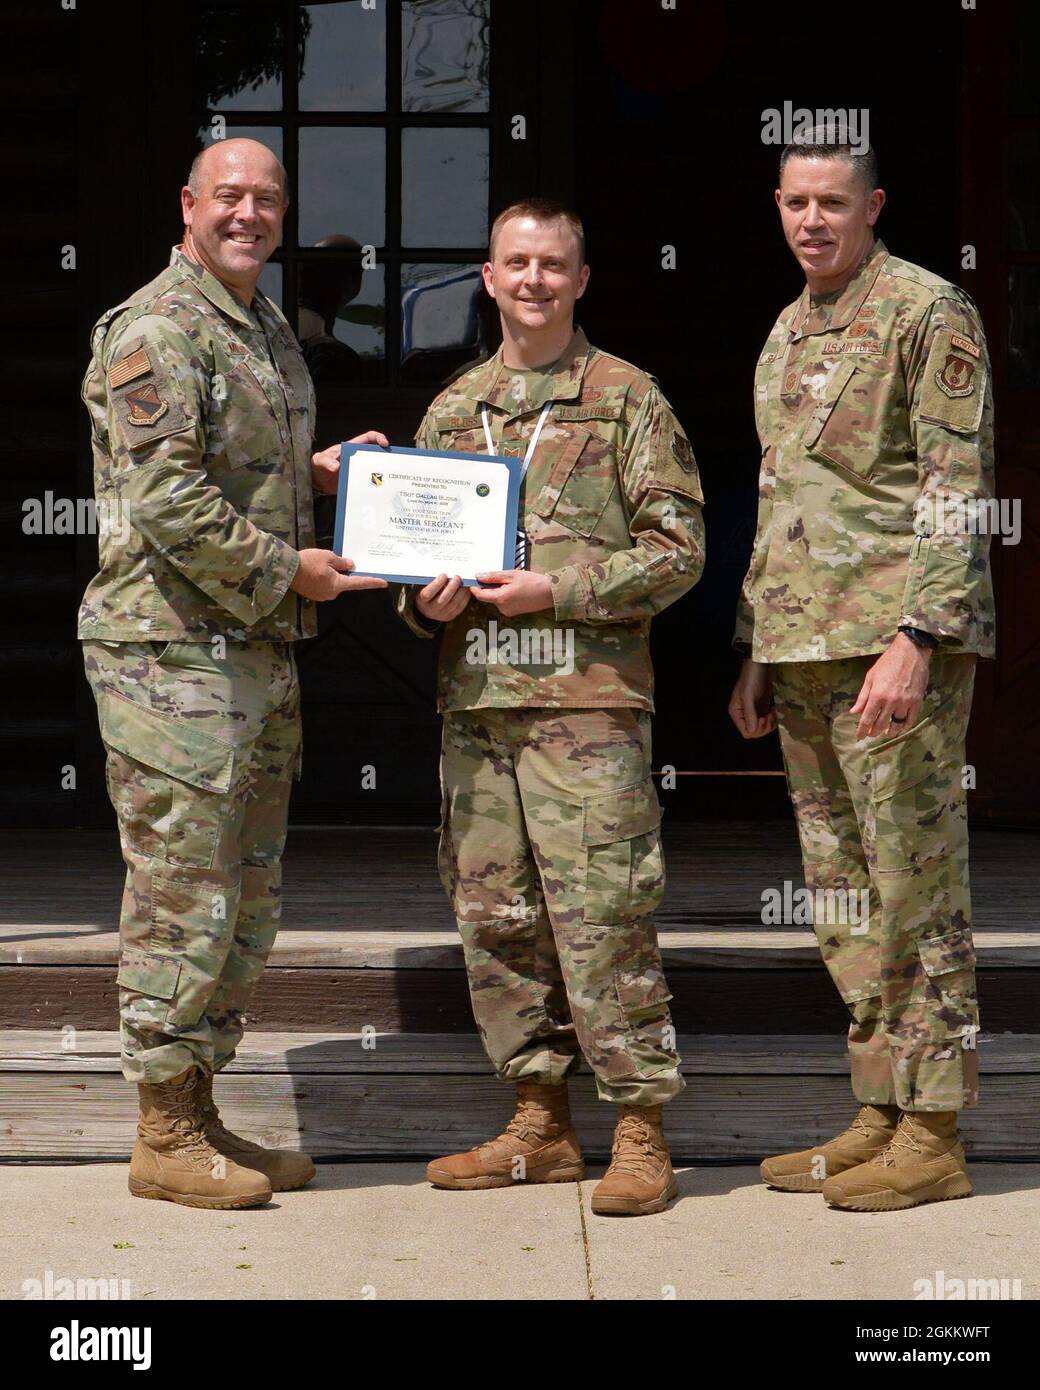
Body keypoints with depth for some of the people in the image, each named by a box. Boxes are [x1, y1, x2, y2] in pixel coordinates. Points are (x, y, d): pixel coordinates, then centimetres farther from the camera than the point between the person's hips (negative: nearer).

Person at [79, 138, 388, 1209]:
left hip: (259, 651, 10)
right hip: (174, 650, -10)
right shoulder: (156, 330, -11)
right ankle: (165, 1139, 4)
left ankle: (199, 1118, 21)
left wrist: (319, 471, 11)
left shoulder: (270, 333, 19)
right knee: (182, 897, -5)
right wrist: (285, 567, -14)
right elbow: (165, 497, -20)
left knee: (245, 900, 12)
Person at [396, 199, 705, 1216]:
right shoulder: (451, 410, 17)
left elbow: (677, 547, -2)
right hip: (474, 701, 6)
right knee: (494, 914, 7)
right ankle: (540, 1124, 18)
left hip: (586, 698, -5)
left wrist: (556, 589, -12)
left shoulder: (628, 399, 3)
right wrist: (424, 599, 1)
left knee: (604, 913, -7)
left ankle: (640, 1134, 1)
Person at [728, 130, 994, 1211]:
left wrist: (914, 640, -20)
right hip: (801, 648, 8)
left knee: (915, 891, -4)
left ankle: (931, 1134, 2)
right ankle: (878, 1114, 20)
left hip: (892, 642, -8)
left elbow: (959, 493, -13)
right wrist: (753, 652, 19)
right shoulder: (786, 334, 19)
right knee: (844, 903, 11)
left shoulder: (928, 312, -6)